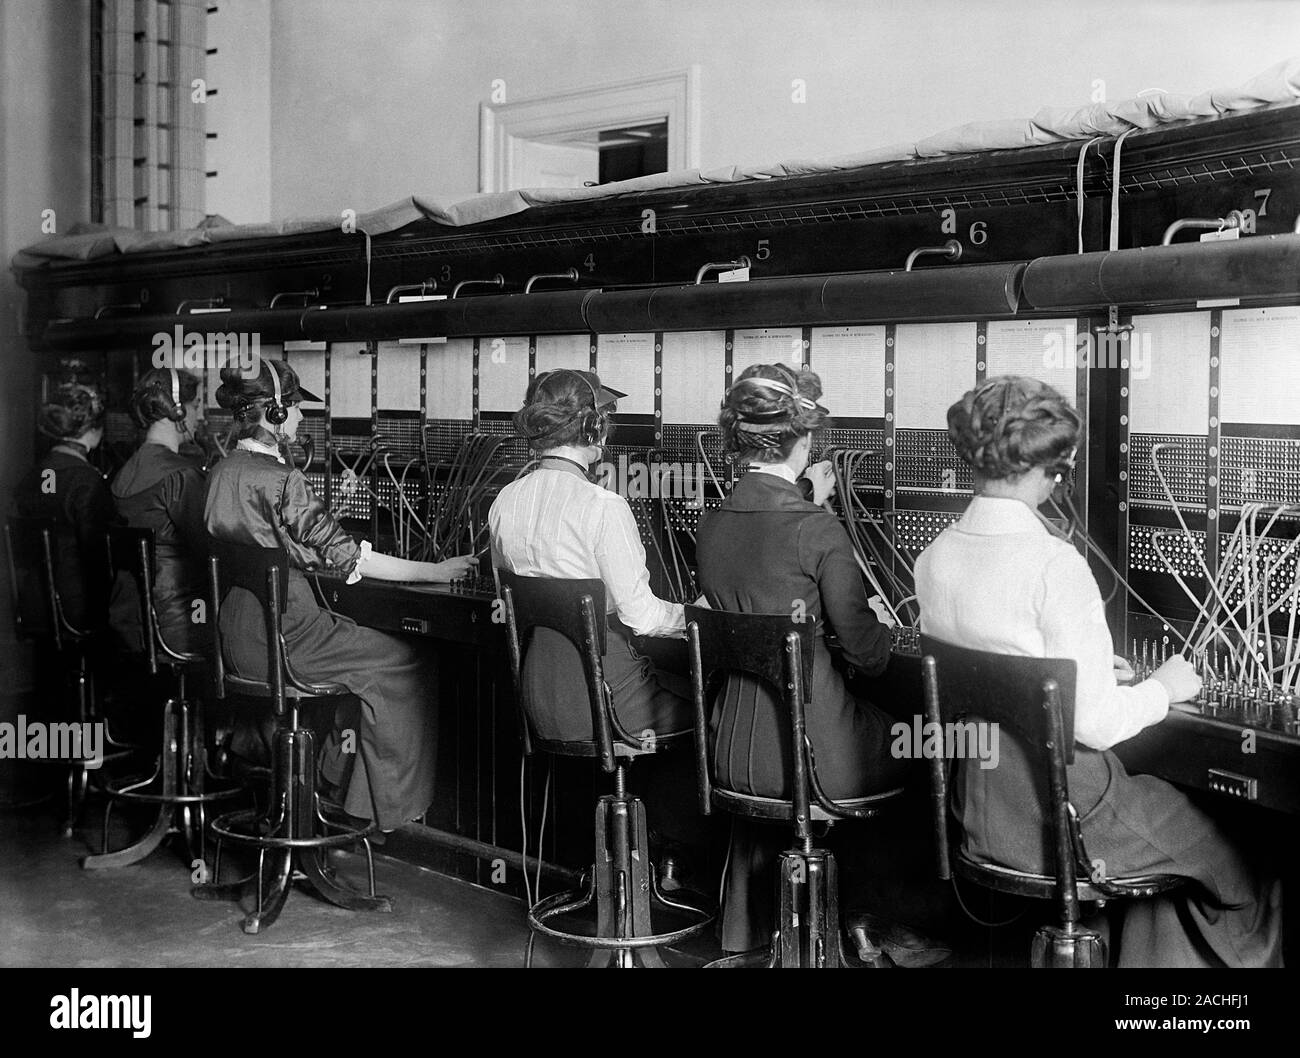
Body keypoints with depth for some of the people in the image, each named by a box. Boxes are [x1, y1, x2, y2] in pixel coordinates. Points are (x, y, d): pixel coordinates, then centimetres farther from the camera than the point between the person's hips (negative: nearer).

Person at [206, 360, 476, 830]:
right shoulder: (280, 480, -19)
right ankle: (389, 805, 10)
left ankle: (334, 781, 32)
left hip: (236, 639, 9)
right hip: (279, 639, -9)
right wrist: (435, 572, -12)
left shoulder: (220, 472, 8)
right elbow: (344, 555, -18)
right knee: (408, 662, 3)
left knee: (363, 646, 27)